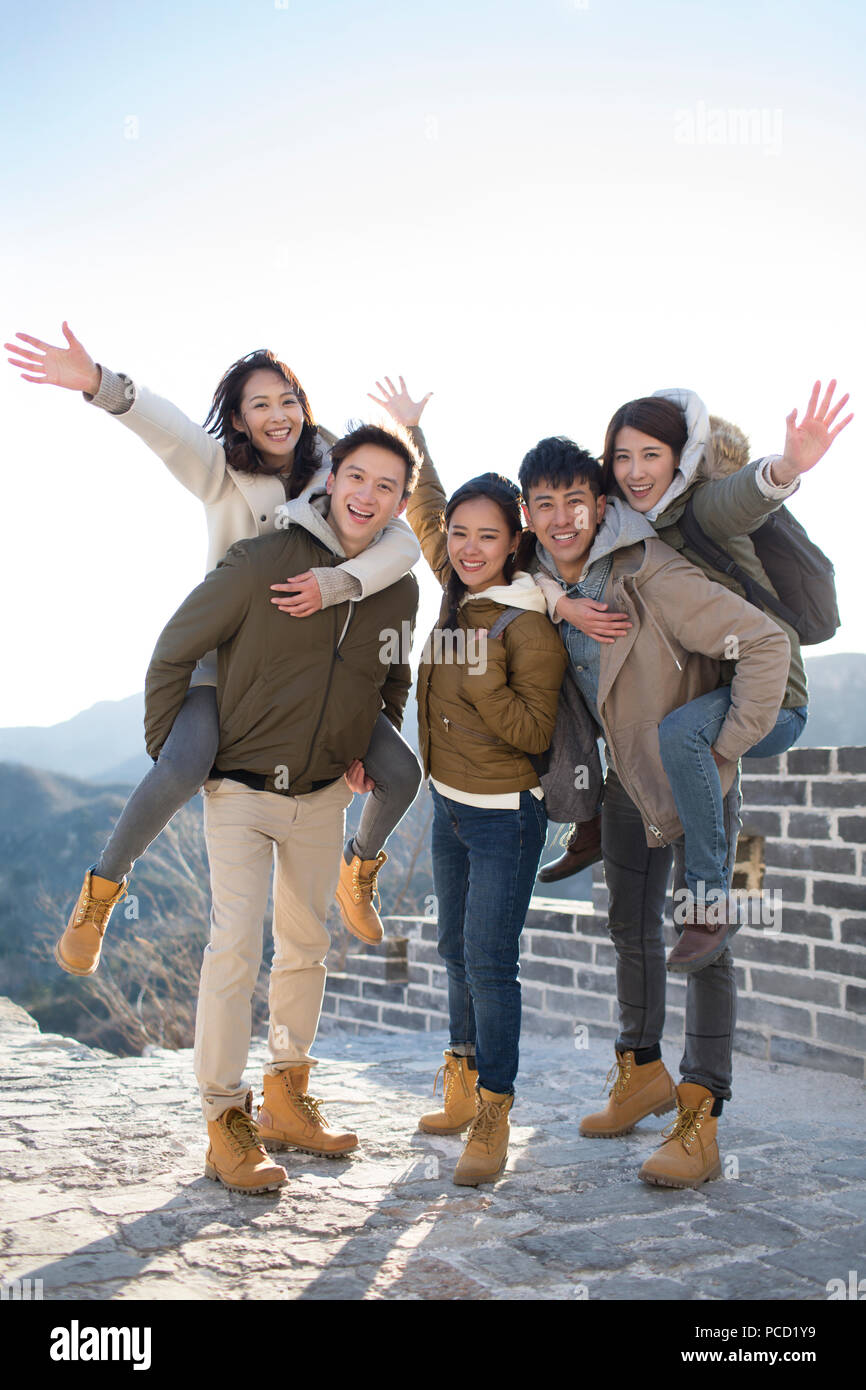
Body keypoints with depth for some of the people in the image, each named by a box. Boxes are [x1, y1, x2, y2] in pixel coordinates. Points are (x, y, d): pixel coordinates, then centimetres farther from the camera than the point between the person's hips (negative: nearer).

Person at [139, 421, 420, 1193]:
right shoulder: (263, 561, -17)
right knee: (237, 941, -13)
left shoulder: (401, 589, -3)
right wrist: (170, 755, -8)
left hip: (324, 795, 5)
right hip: (240, 788, -5)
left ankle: (286, 1099, 29)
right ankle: (226, 1120, 1)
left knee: (306, 944, 13)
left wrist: (374, 752, 9)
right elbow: (174, 654, -9)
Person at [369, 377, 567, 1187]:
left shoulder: (529, 625, -18)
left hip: (504, 816, -8)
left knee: (489, 961, -7)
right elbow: (427, 513, 19)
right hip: (449, 806, 8)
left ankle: (491, 1118, 4)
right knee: (457, 950, 17)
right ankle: (463, 1083, 32)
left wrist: (482, 681, -28)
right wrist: (412, 435, 23)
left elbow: (534, 732, -18)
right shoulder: (458, 594, 2)